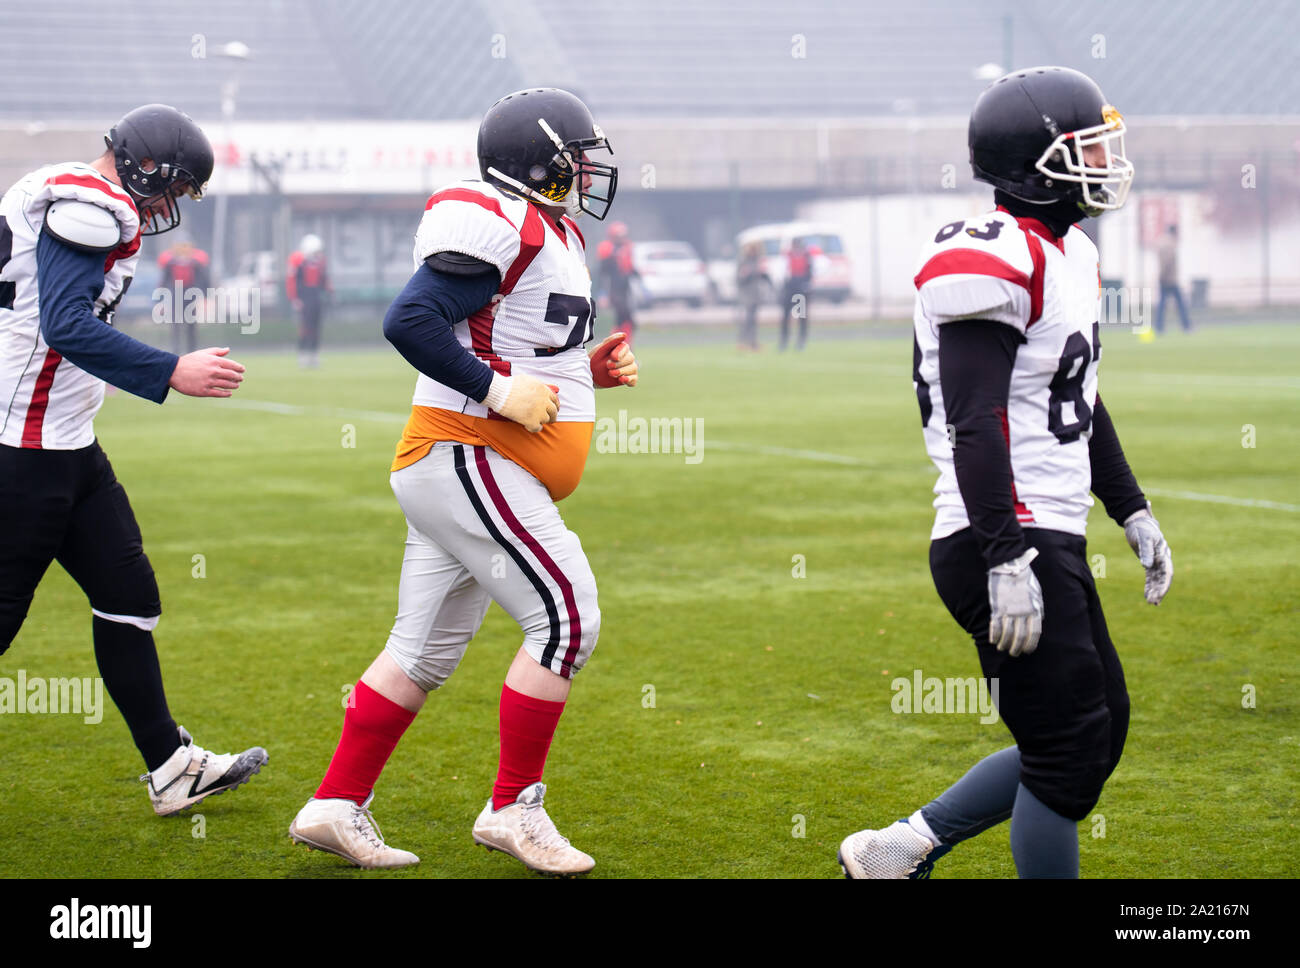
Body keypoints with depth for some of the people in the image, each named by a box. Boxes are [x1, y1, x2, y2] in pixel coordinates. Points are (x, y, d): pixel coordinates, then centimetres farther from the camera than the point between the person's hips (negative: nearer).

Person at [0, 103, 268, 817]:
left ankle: (171, 767, 17)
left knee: (128, 592, 11)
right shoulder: (90, 208, -16)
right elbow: (67, 327, -25)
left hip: (63, 444, 10)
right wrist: (173, 373, -23)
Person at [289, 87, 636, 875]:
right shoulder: (502, 226, -14)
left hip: (456, 471, 11)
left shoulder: (549, 233, 18)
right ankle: (514, 808, -1)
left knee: (427, 649, 12)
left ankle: (336, 808, 17)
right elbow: (411, 321, -22)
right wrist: (501, 390, -20)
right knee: (567, 617, -10)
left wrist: (585, 369, 10)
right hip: (465, 459, -11)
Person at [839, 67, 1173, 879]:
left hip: (1053, 538, 10)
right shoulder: (993, 259, -17)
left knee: (1099, 733, 15)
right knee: (1071, 752, -5)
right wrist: (1009, 562, -25)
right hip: (1004, 545, -10)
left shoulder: (1069, 255, 15)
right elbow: (976, 426, -22)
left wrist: (1133, 512, 24)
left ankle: (899, 851, 22)